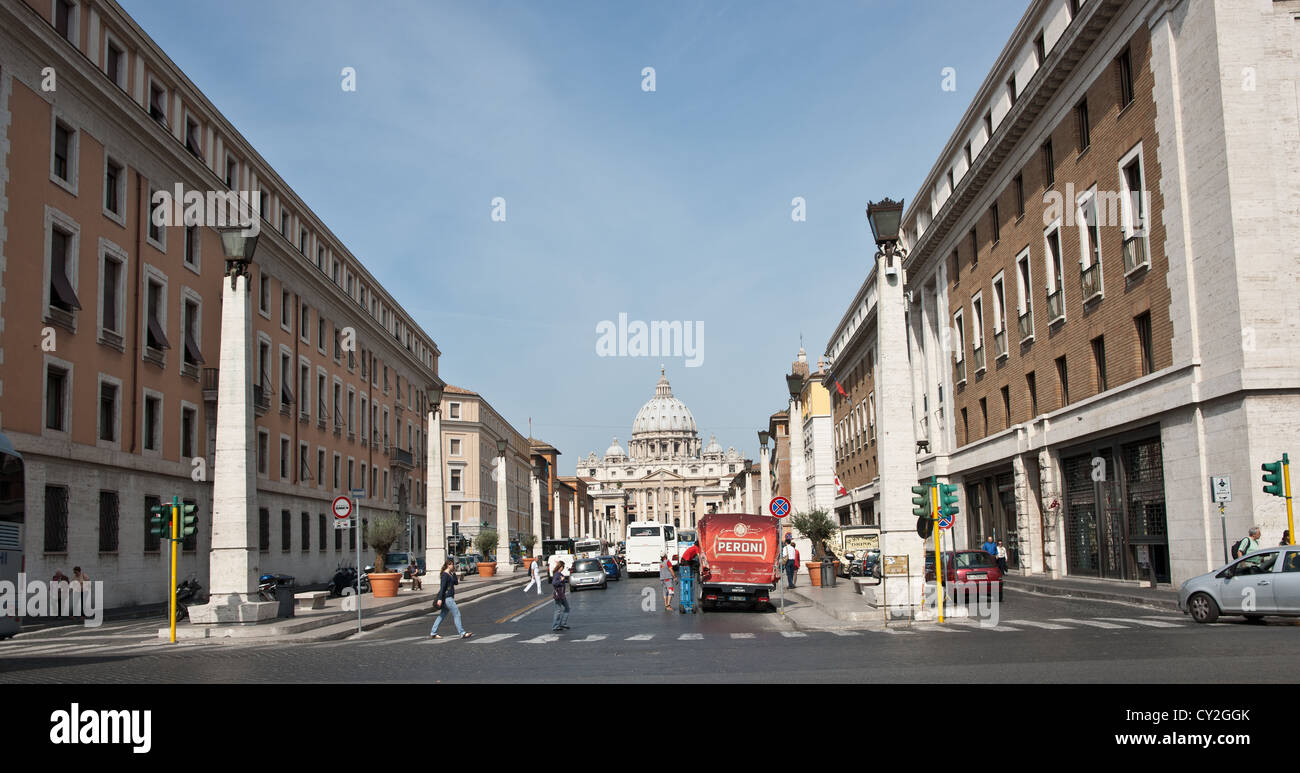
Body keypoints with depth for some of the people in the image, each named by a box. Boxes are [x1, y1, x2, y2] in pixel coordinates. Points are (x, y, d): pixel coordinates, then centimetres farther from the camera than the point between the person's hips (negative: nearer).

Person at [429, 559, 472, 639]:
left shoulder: (450, 574, 15)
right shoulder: (445, 574, -13)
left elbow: (455, 582, 17)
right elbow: (442, 587, -19)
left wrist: (454, 573, 9)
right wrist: (440, 598, -24)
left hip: (449, 598, 10)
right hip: (447, 598, -10)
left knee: (442, 615, 11)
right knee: (457, 614, -7)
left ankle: (433, 633, 15)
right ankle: (462, 633, -5)